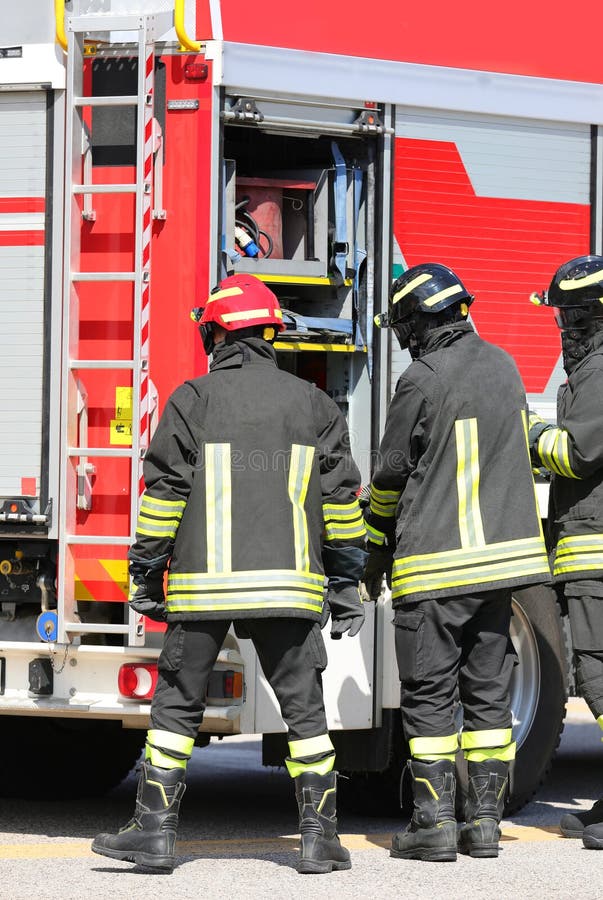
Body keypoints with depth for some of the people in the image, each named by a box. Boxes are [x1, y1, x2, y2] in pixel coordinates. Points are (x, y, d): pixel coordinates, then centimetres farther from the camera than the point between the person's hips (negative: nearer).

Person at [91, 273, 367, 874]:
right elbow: (341, 499, 7)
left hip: (204, 584, -1)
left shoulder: (192, 401, 0)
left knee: (177, 704, 7)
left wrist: (146, 576, 4)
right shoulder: (312, 403, 7)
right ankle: (319, 836, 3)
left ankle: (155, 829, 5)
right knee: (303, 708, 6)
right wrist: (345, 586, 13)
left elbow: (164, 491, -3)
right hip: (288, 586, 2)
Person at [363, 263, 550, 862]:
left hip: (437, 564, -6)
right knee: (488, 689, 10)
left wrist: (376, 552, 10)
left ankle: (434, 822, -2)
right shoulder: (501, 365, 8)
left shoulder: (424, 381, -13)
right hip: (501, 554, 6)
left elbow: (392, 475, -4)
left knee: (429, 693, 0)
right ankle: (485, 819, 10)